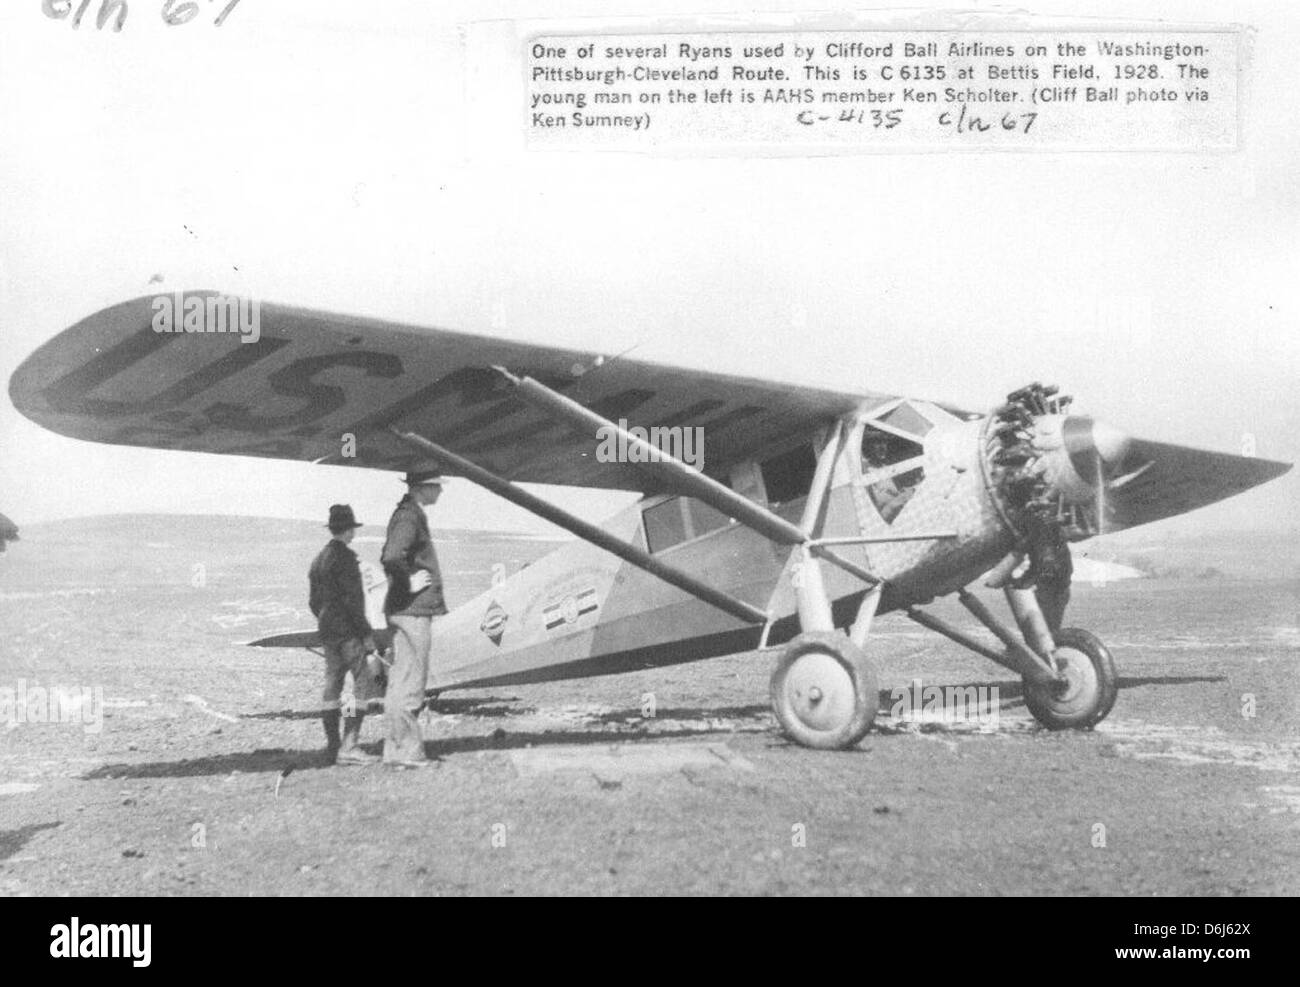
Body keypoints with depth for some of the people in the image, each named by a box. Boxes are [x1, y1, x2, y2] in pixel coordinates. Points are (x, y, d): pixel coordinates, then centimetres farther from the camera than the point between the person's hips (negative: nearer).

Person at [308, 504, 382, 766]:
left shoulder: (319, 558, 15)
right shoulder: (345, 557, -13)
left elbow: (314, 601, 19)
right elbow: (352, 599, -18)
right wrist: (366, 633, -15)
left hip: (327, 631, 9)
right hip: (347, 631, -9)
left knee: (332, 686, 11)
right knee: (364, 685, -7)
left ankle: (332, 745, 15)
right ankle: (349, 746, -13)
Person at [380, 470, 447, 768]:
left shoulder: (411, 514, 16)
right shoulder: (409, 516, -16)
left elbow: (389, 557, 24)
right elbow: (392, 558, -29)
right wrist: (408, 584, -17)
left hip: (406, 610, 10)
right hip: (412, 610, -10)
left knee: (401, 681, 13)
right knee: (410, 683, -6)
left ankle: (395, 748, 19)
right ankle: (406, 750, -2)